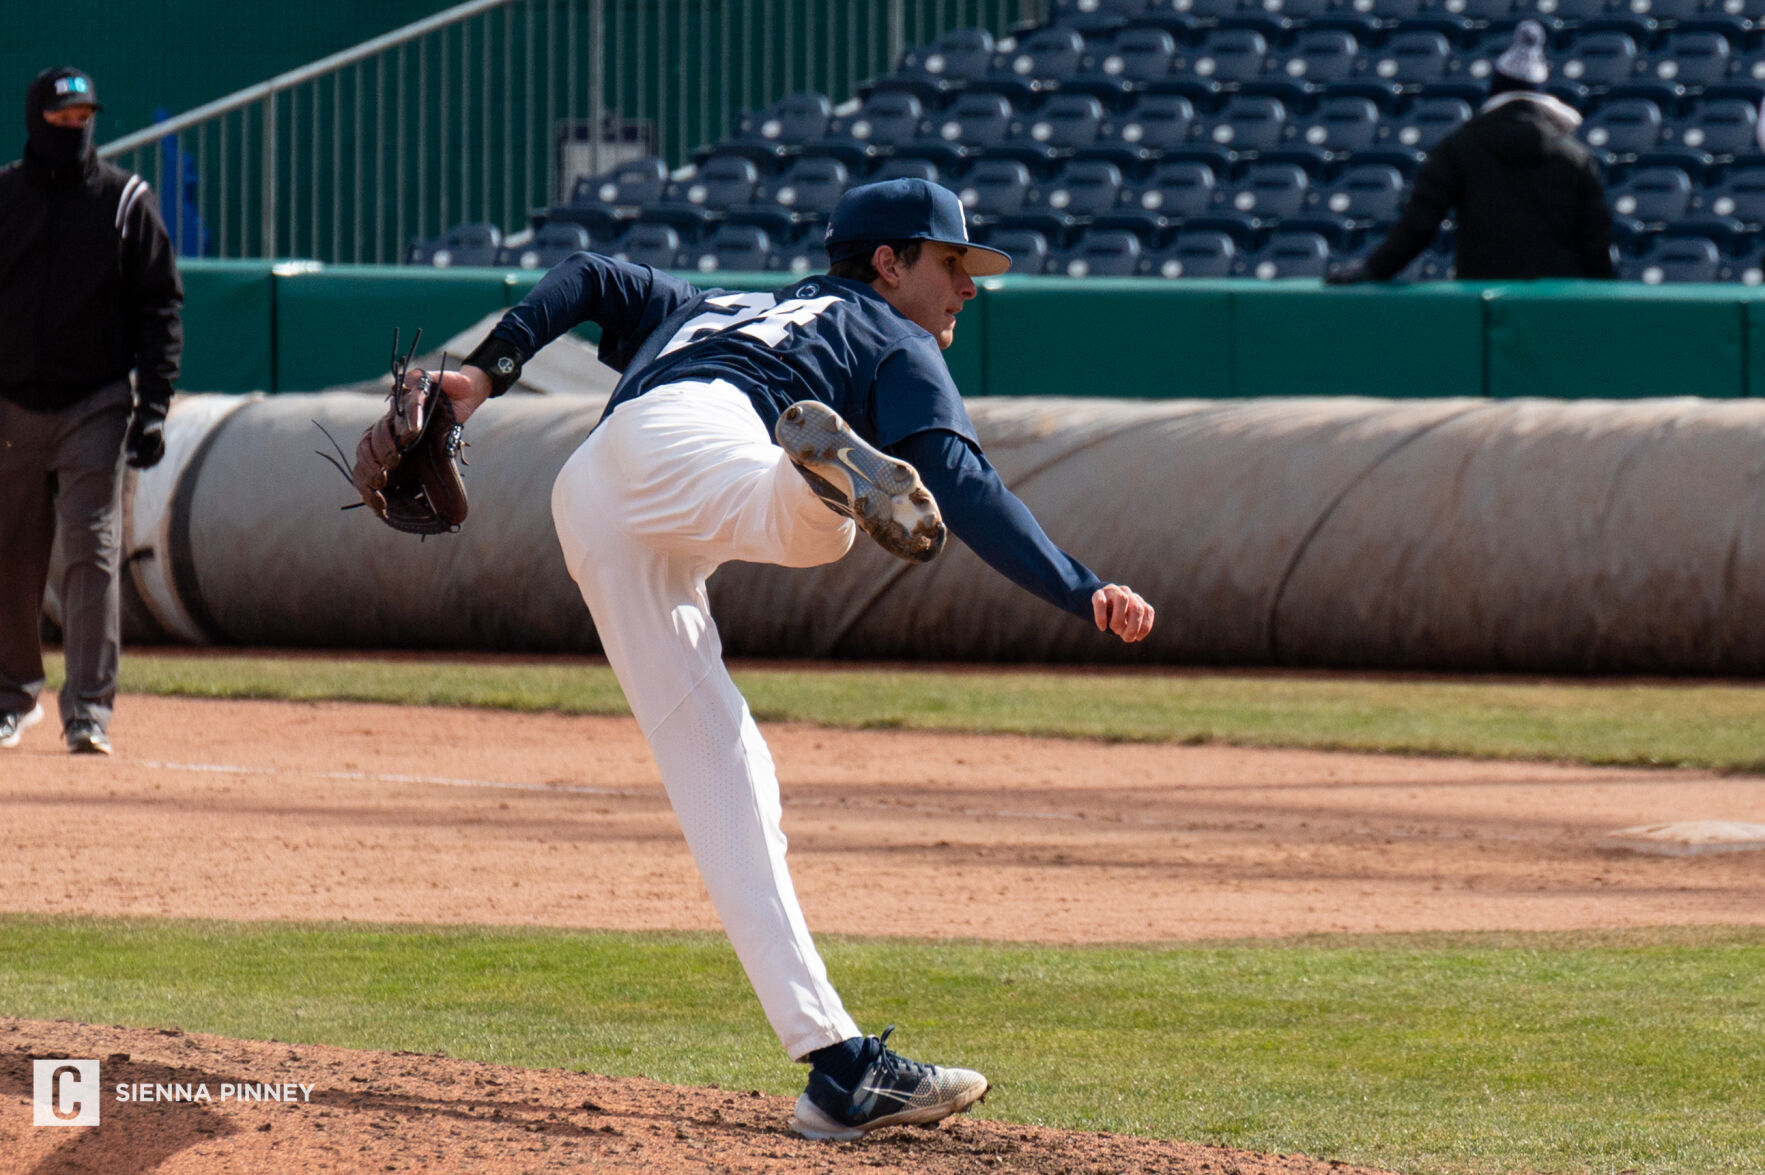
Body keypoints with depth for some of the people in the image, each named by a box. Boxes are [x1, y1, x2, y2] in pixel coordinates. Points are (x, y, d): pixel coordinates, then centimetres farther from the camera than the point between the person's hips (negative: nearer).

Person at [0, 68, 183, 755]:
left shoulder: (125, 200, 2)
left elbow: (160, 305, 2)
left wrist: (153, 406, -7)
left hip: (96, 406, -2)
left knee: (92, 552, -10)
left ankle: (88, 712, -11)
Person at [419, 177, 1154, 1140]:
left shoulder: (711, 312, 43)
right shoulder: (889, 339, 22)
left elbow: (589, 281, 29)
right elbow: (959, 481, 4)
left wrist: (489, 370, 20)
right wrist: (1083, 593, -3)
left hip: (584, 501, 5)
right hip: (681, 439, -5)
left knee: (724, 784, 1)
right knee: (814, 524, -38)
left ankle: (841, 1069, -4)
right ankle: (827, 464, -76)